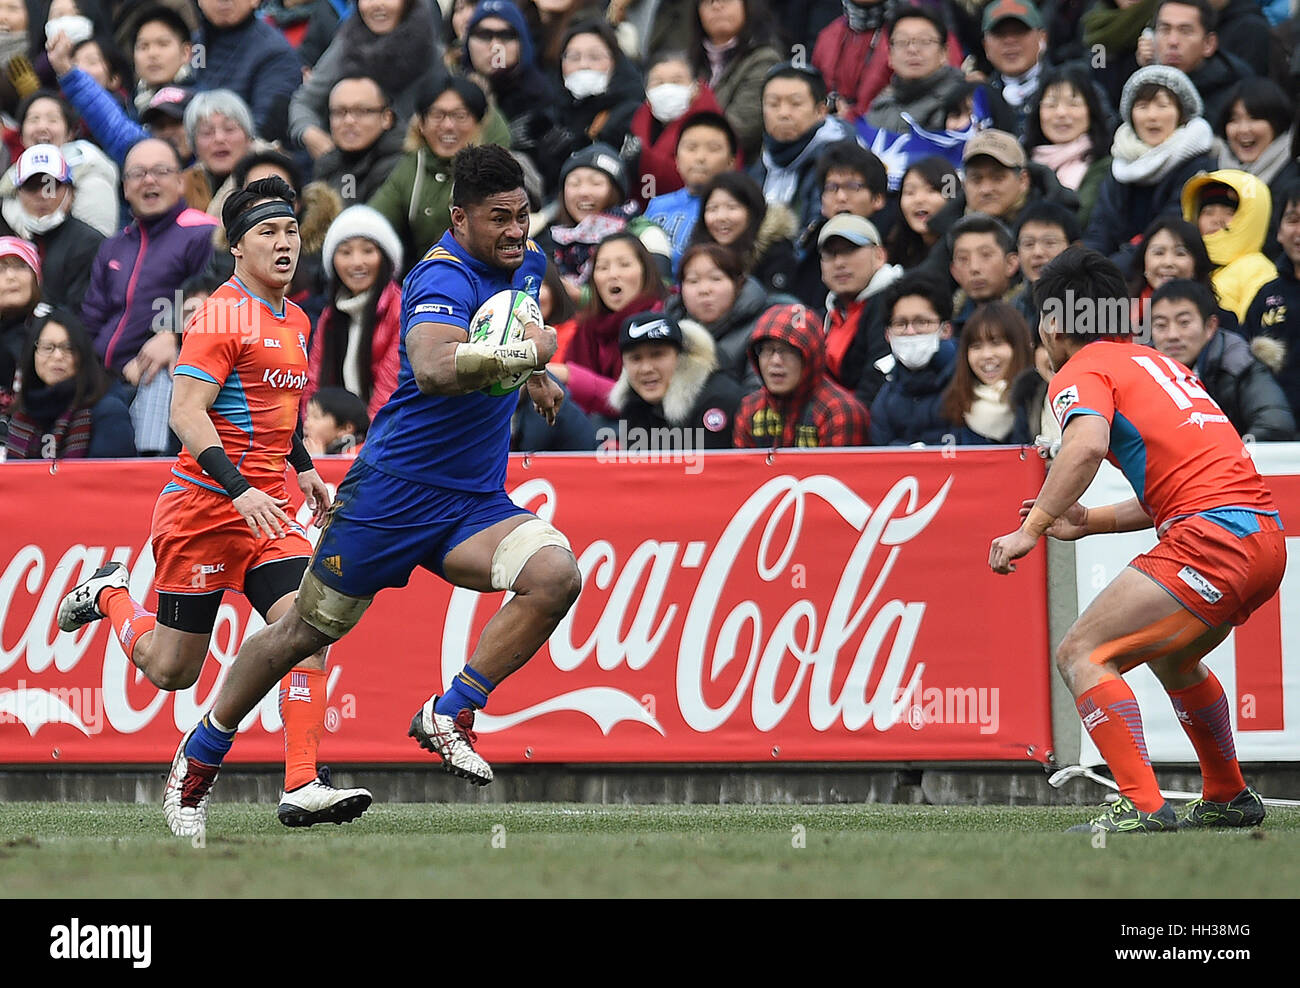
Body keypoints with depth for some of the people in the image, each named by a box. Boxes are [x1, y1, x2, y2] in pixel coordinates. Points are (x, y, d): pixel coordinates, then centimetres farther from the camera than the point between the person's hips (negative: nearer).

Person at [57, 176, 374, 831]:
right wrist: (241, 490, -28)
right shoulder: (223, 315, -13)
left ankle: (302, 786, -16)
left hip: (268, 507, 7)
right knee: (171, 670, 4)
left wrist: (303, 468, 22)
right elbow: (186, 414, -20)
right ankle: (110, 595, 35)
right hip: (204, 506, -7)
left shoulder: (295, 322, 14)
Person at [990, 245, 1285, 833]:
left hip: (1212, 539, -9)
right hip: (1265, 536, 9)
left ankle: (1143, 806, -19)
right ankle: (1229, 799, 41)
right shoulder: (1152, 364, 26)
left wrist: (1031, 530, -18)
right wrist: (1089, 522, 24)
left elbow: (1087, 446, -22)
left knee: (1081, 654, -9)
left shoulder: (1083, 372, 0)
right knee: (1170, 656, 33)